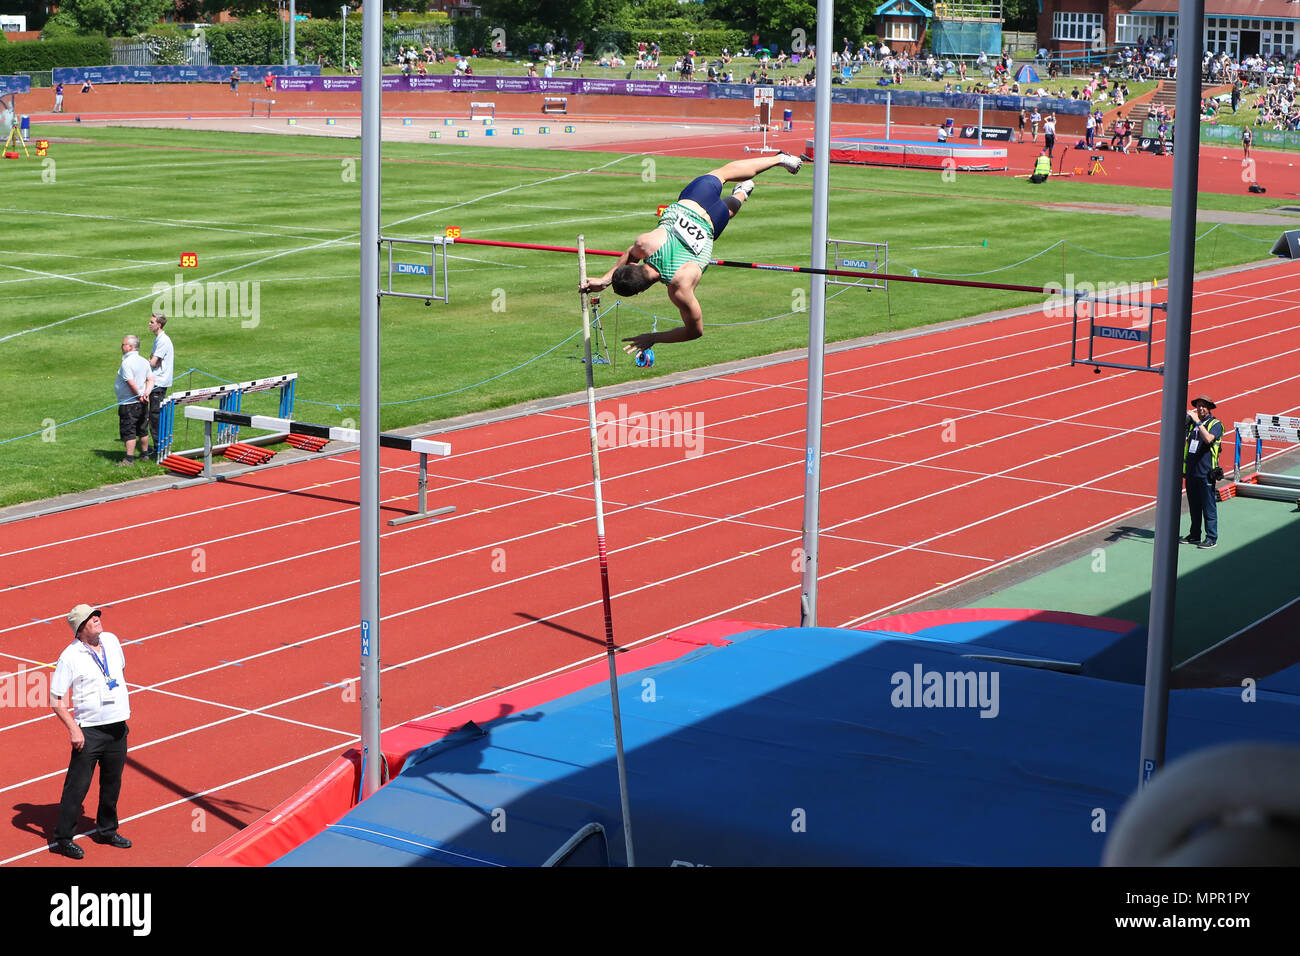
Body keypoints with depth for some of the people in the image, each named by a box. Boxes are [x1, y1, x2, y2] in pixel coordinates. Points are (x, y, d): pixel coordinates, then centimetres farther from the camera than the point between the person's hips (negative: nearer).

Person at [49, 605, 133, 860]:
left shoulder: (111, 641, 5)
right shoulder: (70, 656, -12)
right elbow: (56, 700, -11)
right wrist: (74, 729, -18)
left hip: (118, 727, 6)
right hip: (89, 730, -6)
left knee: (112, 783, 15)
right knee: (77, 786, -3)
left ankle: (106, 831, 31)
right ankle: (63, 839, 8)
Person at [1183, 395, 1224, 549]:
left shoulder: (1215, 424, -5)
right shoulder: (1192, 423, 13)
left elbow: (1208, 439, -24)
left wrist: (1198, 422, -23)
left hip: (1206, 473, -6)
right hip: (1191, 471, 6)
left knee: (1209, 507, -3)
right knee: (1193, 506, 14)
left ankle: (1211, 538, 2)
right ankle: (1194, 535, 24)